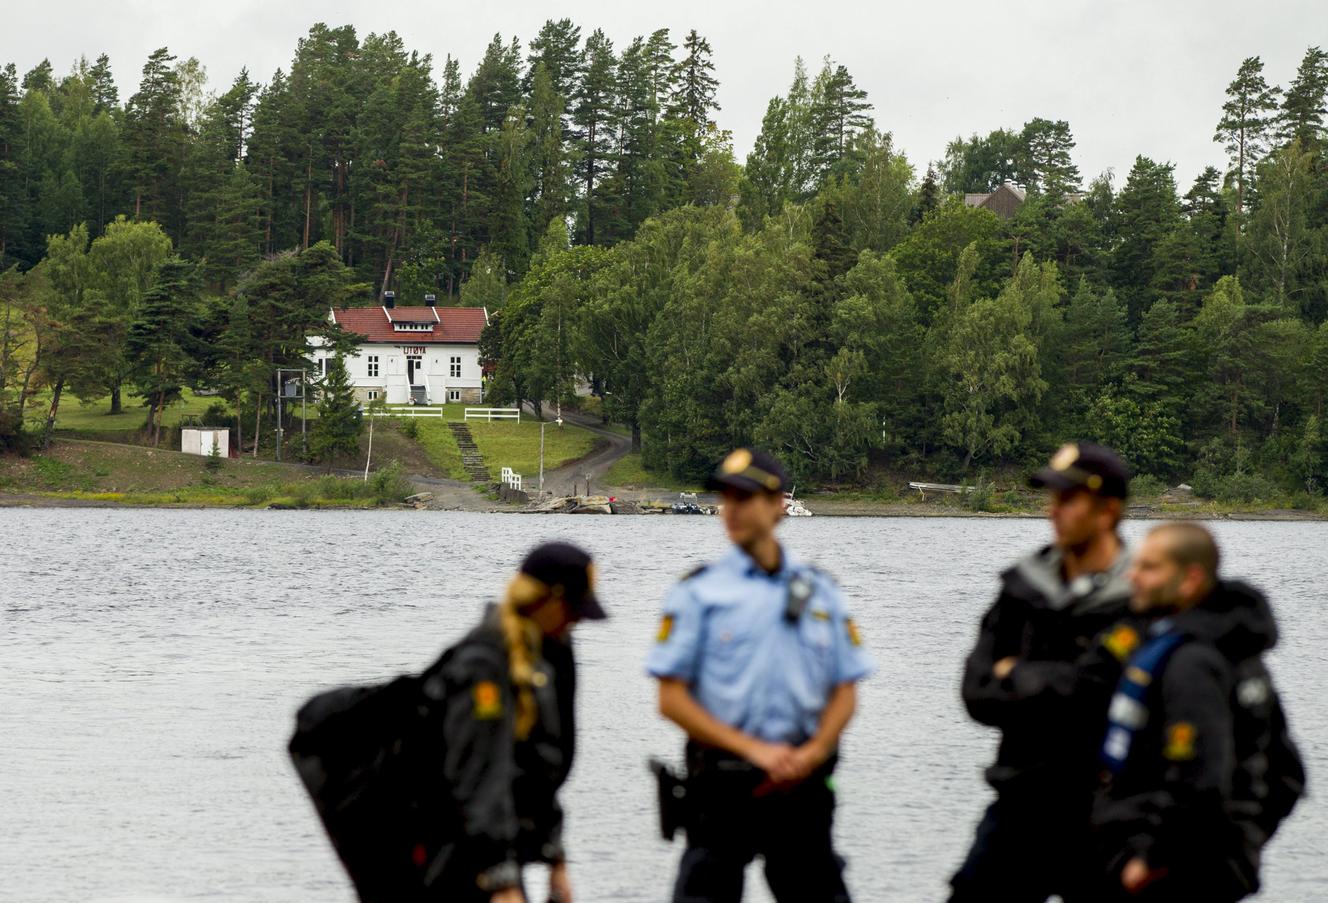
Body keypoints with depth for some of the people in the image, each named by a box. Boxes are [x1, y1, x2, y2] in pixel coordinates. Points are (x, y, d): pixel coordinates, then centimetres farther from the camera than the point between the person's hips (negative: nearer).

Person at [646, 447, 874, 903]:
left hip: (801, 785, 3)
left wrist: (813, 753, -8)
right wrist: (752, 748, -13)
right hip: (723, 788, -3)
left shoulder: (821, 592, 10)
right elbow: (672, 699, -4)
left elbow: (845, 693, 11)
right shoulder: (699, 592, 0)